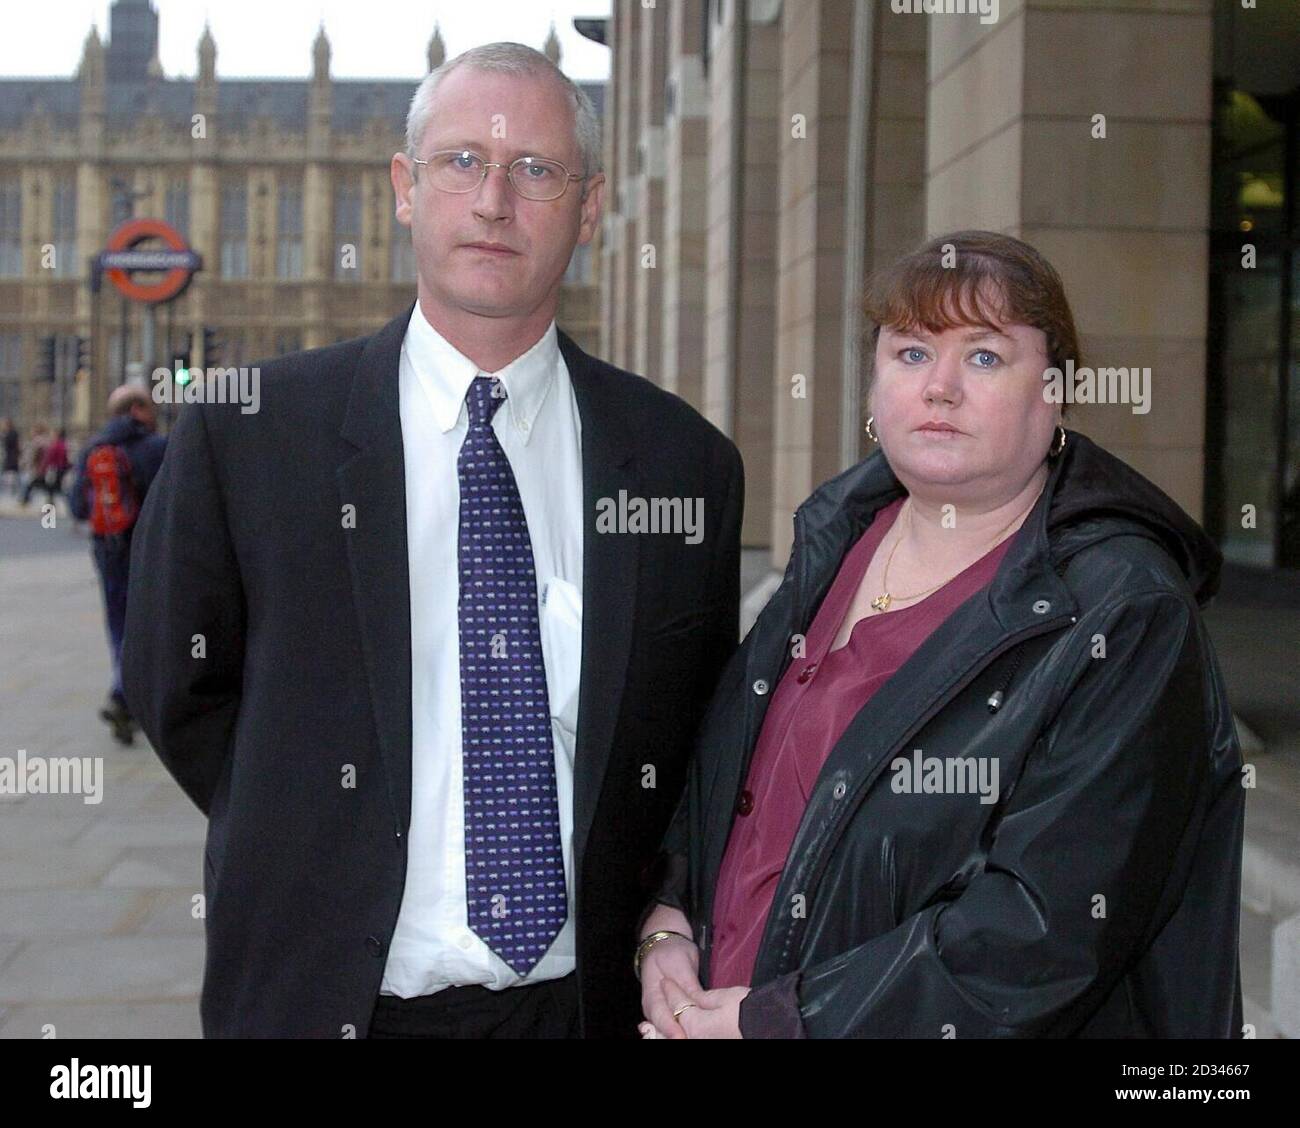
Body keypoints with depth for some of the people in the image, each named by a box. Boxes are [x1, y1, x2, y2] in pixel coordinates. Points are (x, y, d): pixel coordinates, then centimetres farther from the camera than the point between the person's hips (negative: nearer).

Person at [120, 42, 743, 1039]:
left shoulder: (684, 462, -3)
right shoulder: (244, 436, -8)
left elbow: (694, 726, 8)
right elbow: (178, 693, 1)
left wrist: (650, 912, 0)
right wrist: (314, 857, -2)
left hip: (591, 998, 2)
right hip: (331, 998, -1)